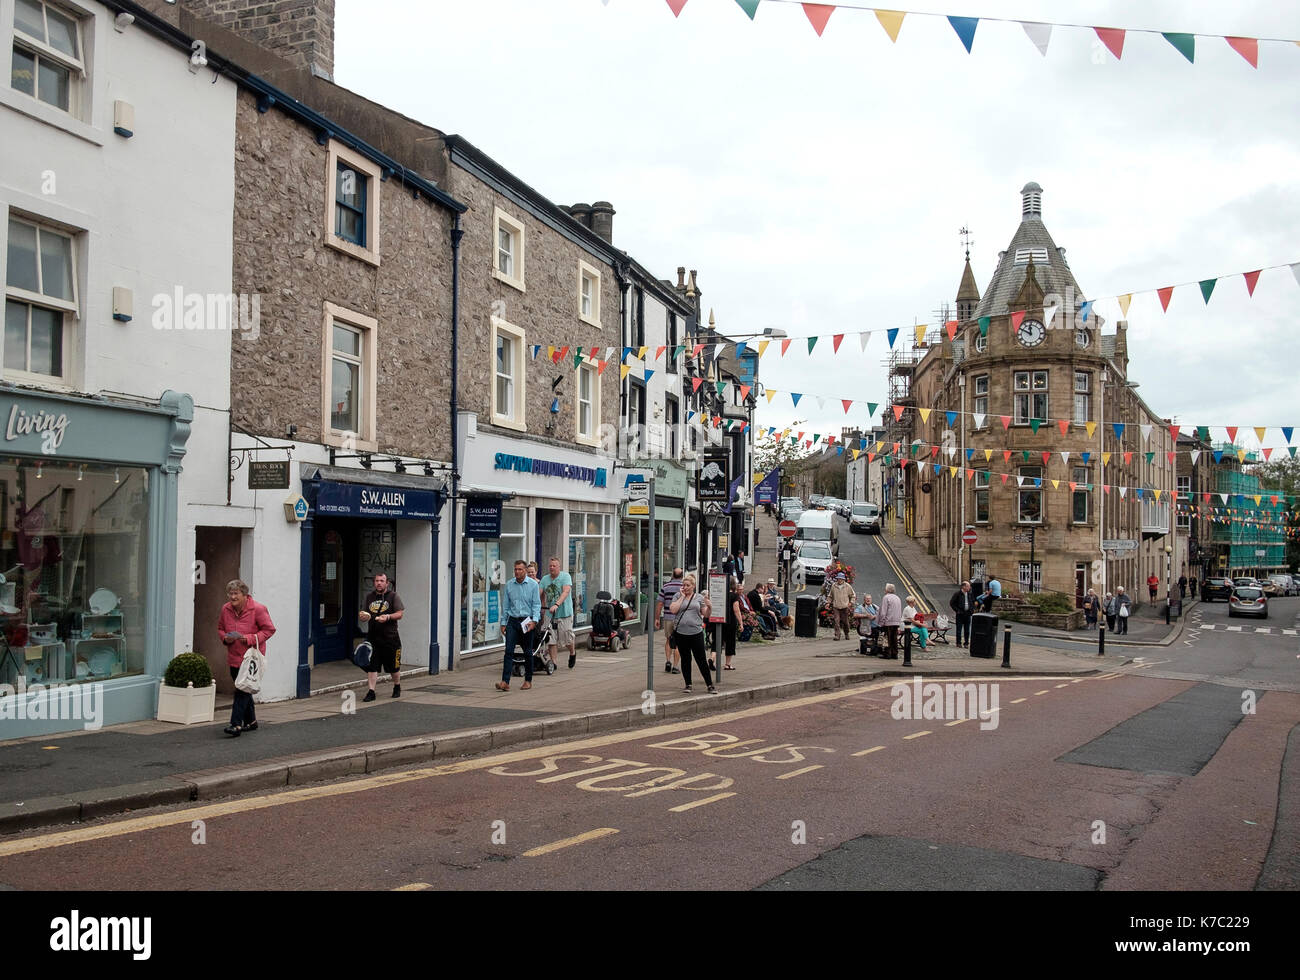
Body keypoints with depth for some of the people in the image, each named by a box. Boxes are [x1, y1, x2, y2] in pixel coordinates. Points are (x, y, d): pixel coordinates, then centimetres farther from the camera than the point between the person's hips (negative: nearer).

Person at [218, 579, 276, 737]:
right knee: (243, 689, 15)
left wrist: (250, 638, -19)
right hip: (234, 657, 6)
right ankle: (250, 721, 28)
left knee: (242, 689, -14)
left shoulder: (258, 609, -12)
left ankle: (236, 724, -14)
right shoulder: (226, 609, 3)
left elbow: (269, 629, -8)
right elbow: (220, 628, 17)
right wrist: (225, 637, -6)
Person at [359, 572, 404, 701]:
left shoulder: (393, 596, 1)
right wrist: (362, 616, -10)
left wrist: (388, 617, -21)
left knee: (394, 666, 8)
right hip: (373, 638, 2)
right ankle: (371, 692, 0)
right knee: (371, 666, -5)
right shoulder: (369, 597, 11)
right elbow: (362, 614, 14)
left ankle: (397, 687, 30)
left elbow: (399, 614, -4)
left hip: (390, 638, -2)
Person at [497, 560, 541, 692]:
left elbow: (536, 605, -4)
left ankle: (528, 680, 20)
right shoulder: (509, 585, 6)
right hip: (512, 621, 2)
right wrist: (504, 623, 9)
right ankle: (505, 682, -15)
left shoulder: (533, 585, -2)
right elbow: (506, 605, 11)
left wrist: (534, 620, -17)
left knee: (527, 652, 7)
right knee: (509, 651, -9)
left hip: (527, 622, -2)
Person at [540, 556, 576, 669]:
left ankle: (573, 653, 33)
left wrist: (556, 604, -35)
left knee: (567, 638, 3)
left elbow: (566, 591, -21)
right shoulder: (545, 579, 8)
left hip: (564, 613, -4)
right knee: (551, 639, 0)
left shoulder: (565, 576, -7)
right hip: (550, 613, 4)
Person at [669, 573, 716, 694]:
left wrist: (709, 606, -13)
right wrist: (682, 597, -8)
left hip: (696, 633, -1)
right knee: (685, 660, 9)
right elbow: (673, 610, -10)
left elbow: (706, 615, 7)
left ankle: (710, 685, 5)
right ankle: (688, 685, 20)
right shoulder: (678, 596, 5)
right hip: (681, 633, 1)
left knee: (701, 660, -2)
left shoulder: (699, 597, 6)